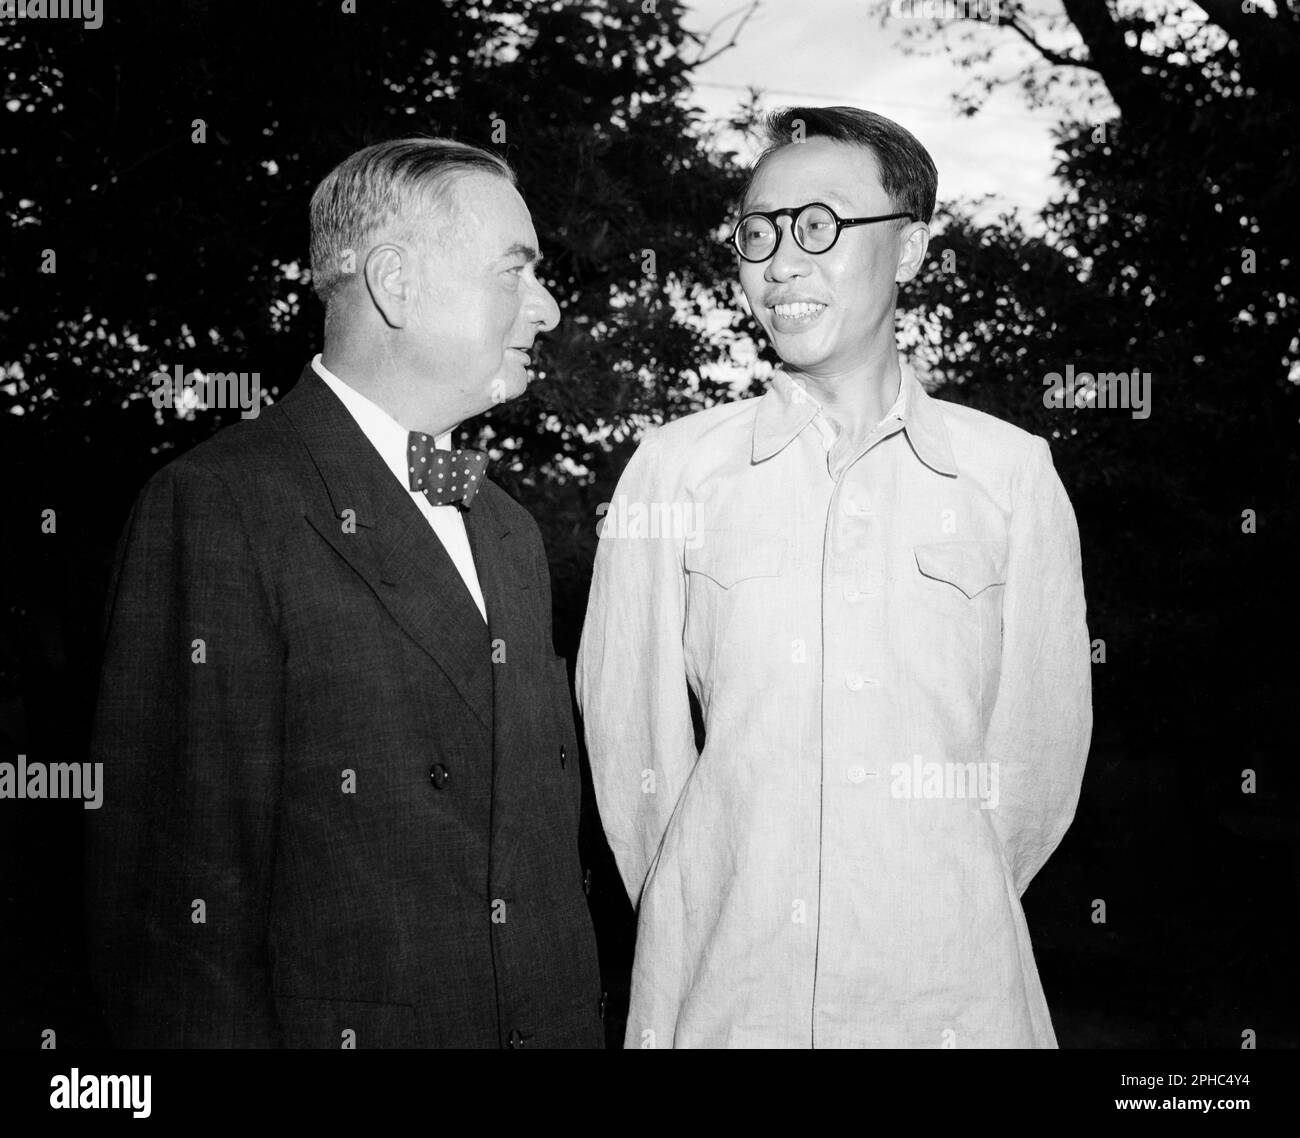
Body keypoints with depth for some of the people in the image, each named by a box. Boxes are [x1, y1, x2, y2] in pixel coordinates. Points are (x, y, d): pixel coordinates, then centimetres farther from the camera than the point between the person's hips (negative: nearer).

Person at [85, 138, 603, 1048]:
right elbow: (180, 896, -19)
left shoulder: (512, 530, 10)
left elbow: (549, 838, 12)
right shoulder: (216, 507, -15)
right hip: (340, 1020, -7)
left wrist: (584, 1020, 8)